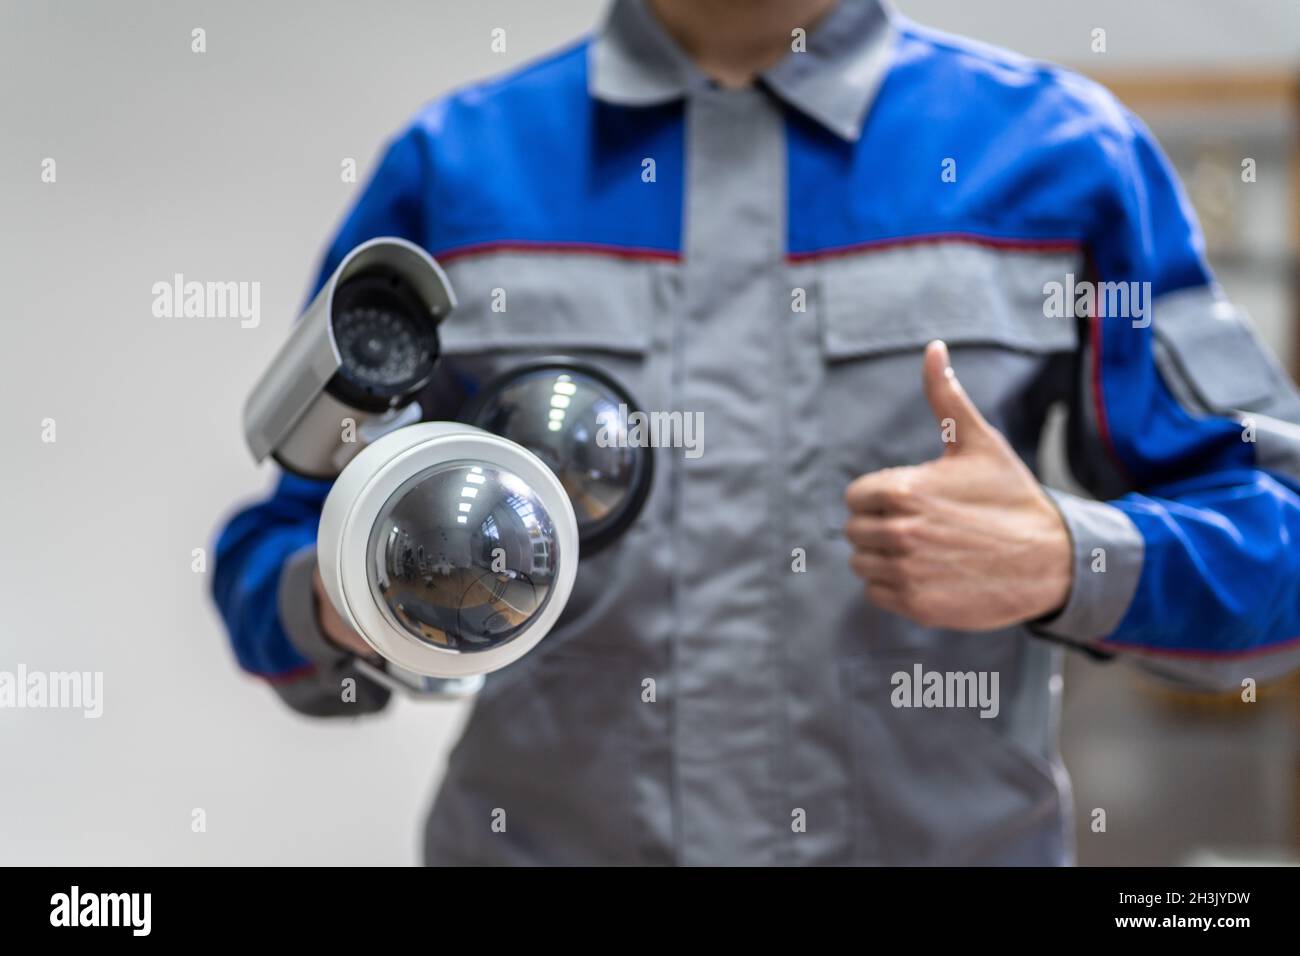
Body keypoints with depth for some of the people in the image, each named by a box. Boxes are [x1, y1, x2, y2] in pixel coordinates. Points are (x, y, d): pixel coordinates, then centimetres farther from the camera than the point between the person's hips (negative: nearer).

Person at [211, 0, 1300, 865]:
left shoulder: (1061, 149, -1)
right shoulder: (447, 166, 2)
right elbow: (278, 551, 5)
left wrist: (1061, 564, -21)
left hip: (950, 835, 0)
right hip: (538, 834, 1)